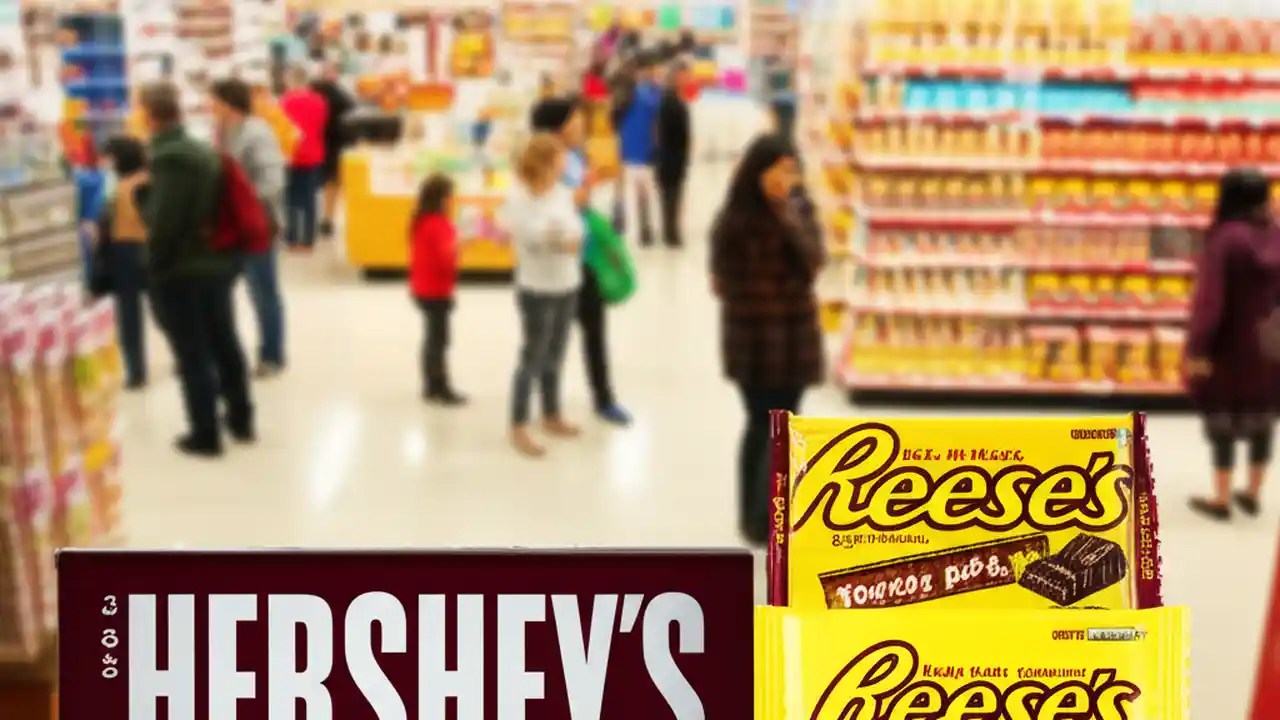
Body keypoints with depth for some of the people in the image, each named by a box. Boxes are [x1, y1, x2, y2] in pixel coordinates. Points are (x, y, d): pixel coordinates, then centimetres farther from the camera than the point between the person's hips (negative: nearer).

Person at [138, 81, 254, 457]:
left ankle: (205, 434, 8)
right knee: (224, 343, 17)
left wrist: (155, 266, -10)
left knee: (193, 355, 0)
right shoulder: (204, 151, 8)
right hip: (216, 263, 9)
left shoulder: (169, 158, -20)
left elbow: (163, 222, -23)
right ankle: (241, 419, 29)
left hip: (180, 271, -9)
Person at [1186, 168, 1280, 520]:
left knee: (1223, 420, 6)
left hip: (1231, 347, -5)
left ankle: (1221, 499, 12)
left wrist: (1198, 348, -17)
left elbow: (1209, 298, -21)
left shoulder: (1226, 238, -18)